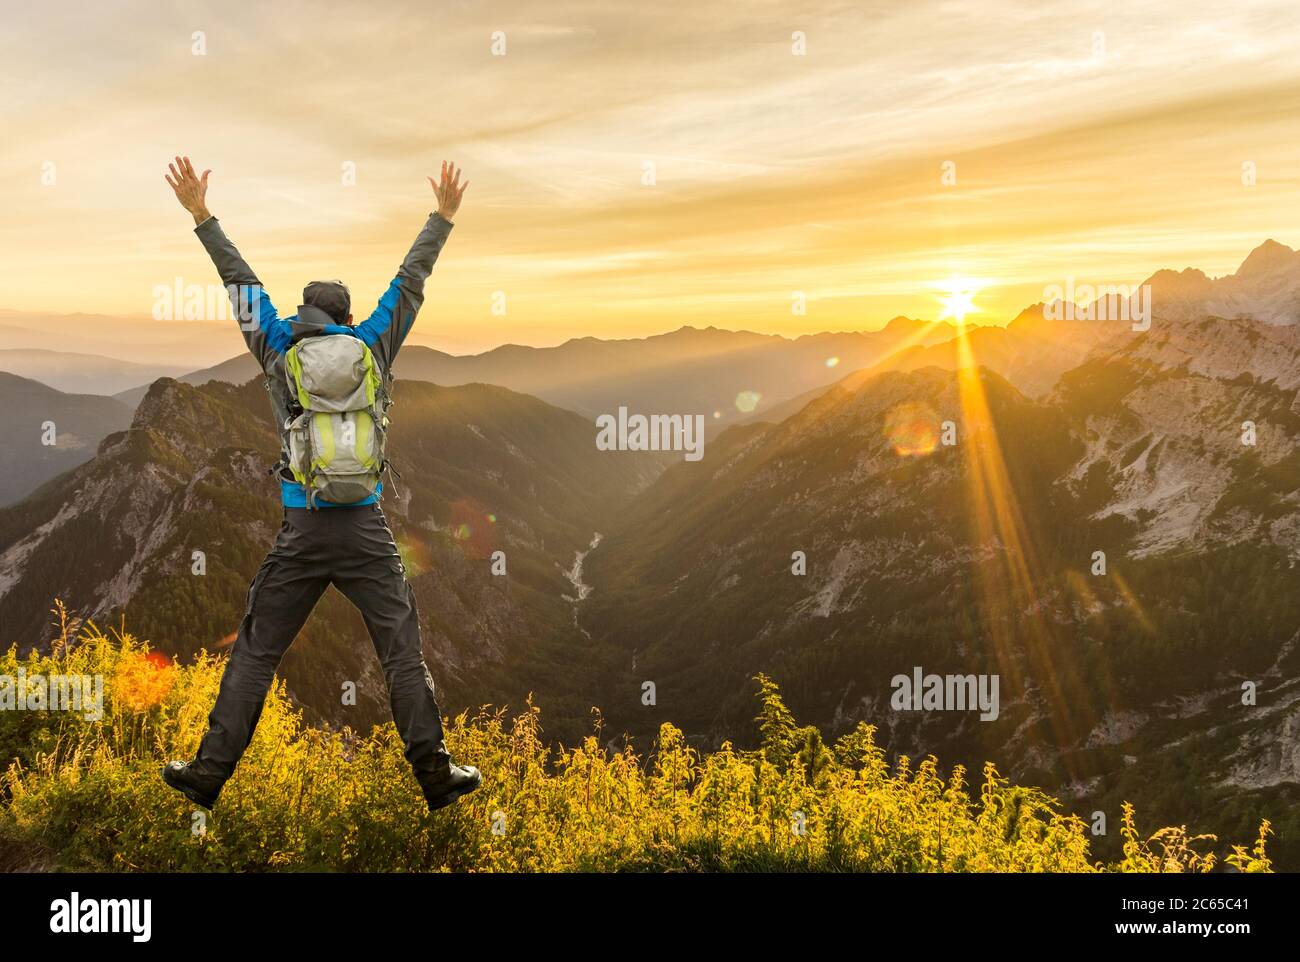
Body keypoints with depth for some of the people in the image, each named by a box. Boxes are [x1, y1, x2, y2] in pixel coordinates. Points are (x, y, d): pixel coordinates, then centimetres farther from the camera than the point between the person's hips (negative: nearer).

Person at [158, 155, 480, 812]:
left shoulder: (279, 352, 6)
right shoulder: (372, 347, 6)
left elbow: (241, 281, 14)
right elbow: (410, 281, 15)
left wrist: (201, 215, 24)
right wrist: (444, 217, 26)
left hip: (301, 532, 0)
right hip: (366, 530, 0)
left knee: (255, 653, 10)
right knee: (403, 652, 5)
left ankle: (209, 772, 15)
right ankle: (435, 775, 8)